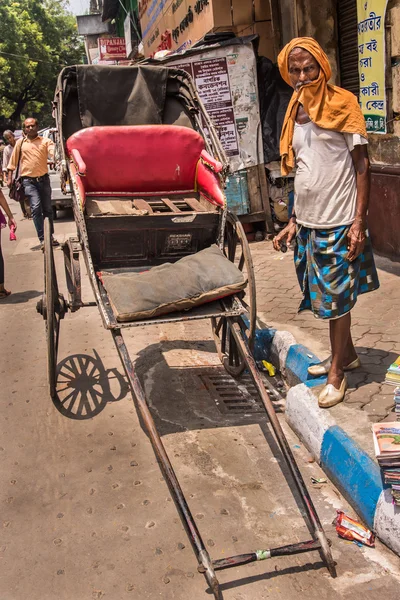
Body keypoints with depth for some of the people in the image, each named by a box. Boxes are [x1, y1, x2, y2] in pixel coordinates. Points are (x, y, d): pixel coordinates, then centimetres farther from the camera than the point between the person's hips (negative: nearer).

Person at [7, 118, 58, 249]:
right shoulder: (20, 143, 7)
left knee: (47, 208, 10)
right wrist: (10, 177, 7)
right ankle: (42, 239, -15)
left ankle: (50, 236, 23)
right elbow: (12, 162, 12)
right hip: (28, 180, -1)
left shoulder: (45, 141, 3)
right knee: (36, 207, -14)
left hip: (43, 179, 1)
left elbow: (55, 153, -16)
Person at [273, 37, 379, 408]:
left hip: (338, 223, -6)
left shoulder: (342, 104, -7)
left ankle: (336, 373, 16)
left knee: (336, 298, 2)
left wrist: (359, 221, -16)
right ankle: (346, 354, 34)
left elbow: (361, 165, -9)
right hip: (307, 224, 6)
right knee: (324, 294, 15)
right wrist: (293, 222, 13)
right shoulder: (296, 113, 10)